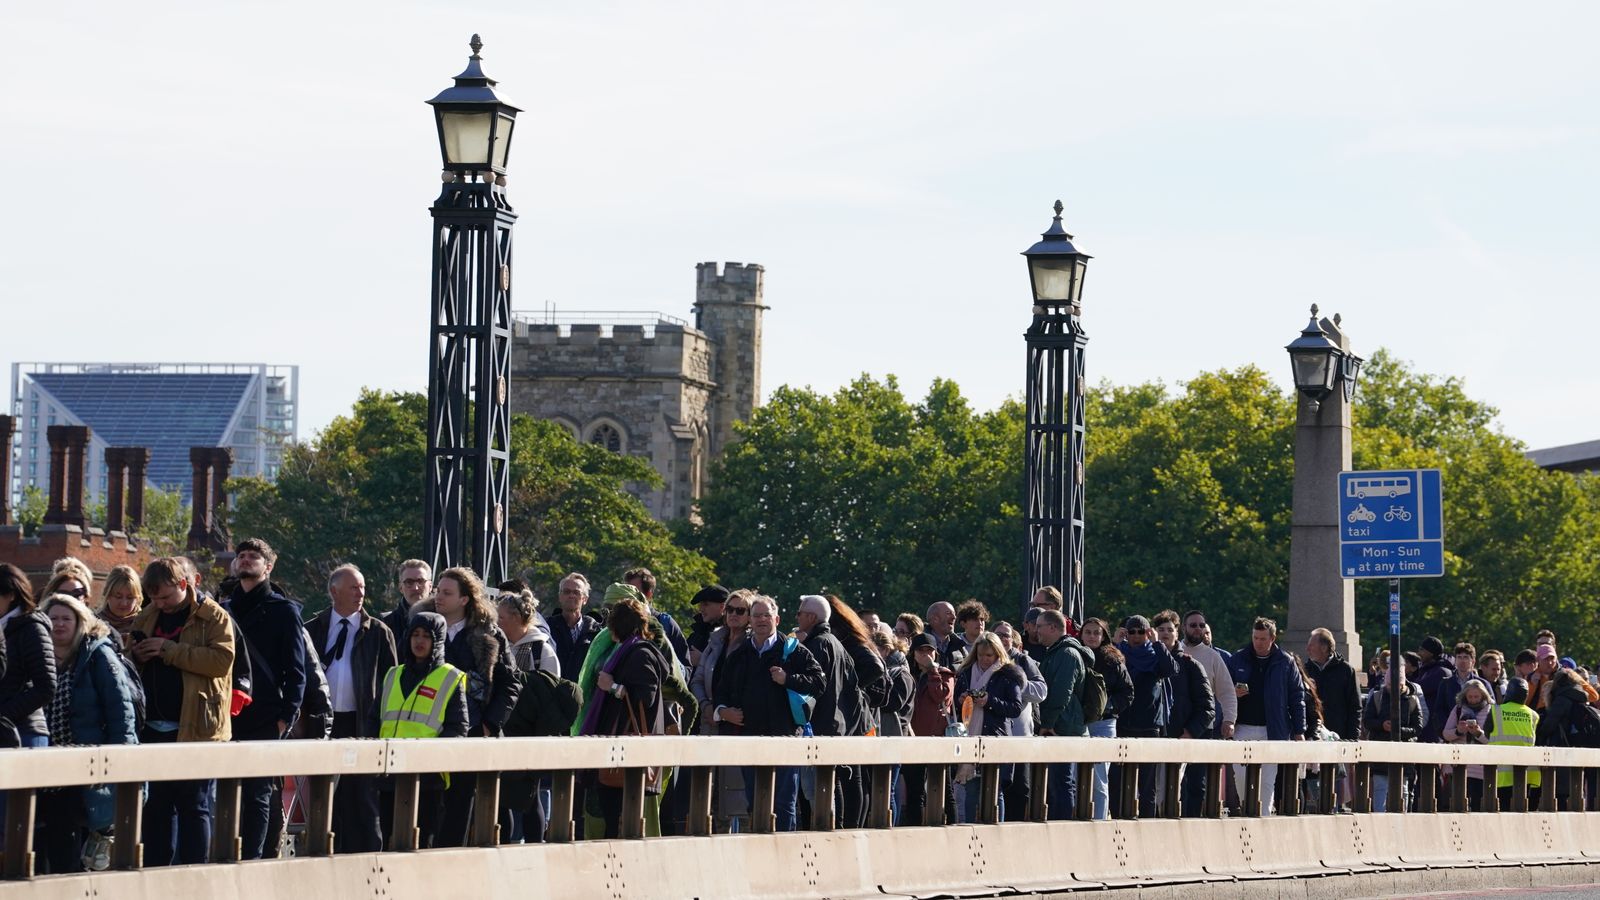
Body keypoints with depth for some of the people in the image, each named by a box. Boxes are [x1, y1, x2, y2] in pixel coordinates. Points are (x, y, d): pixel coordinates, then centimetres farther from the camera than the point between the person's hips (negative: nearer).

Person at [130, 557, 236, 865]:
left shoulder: (214, 617, -3)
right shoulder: (147, 619, 16)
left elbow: (222, 659, -18)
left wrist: (169, 650, -18)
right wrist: (137, 656, 0)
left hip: (196, 729, -6)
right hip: (153, 729, 6)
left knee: (194, 805, -2)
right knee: (155, 805, 9)